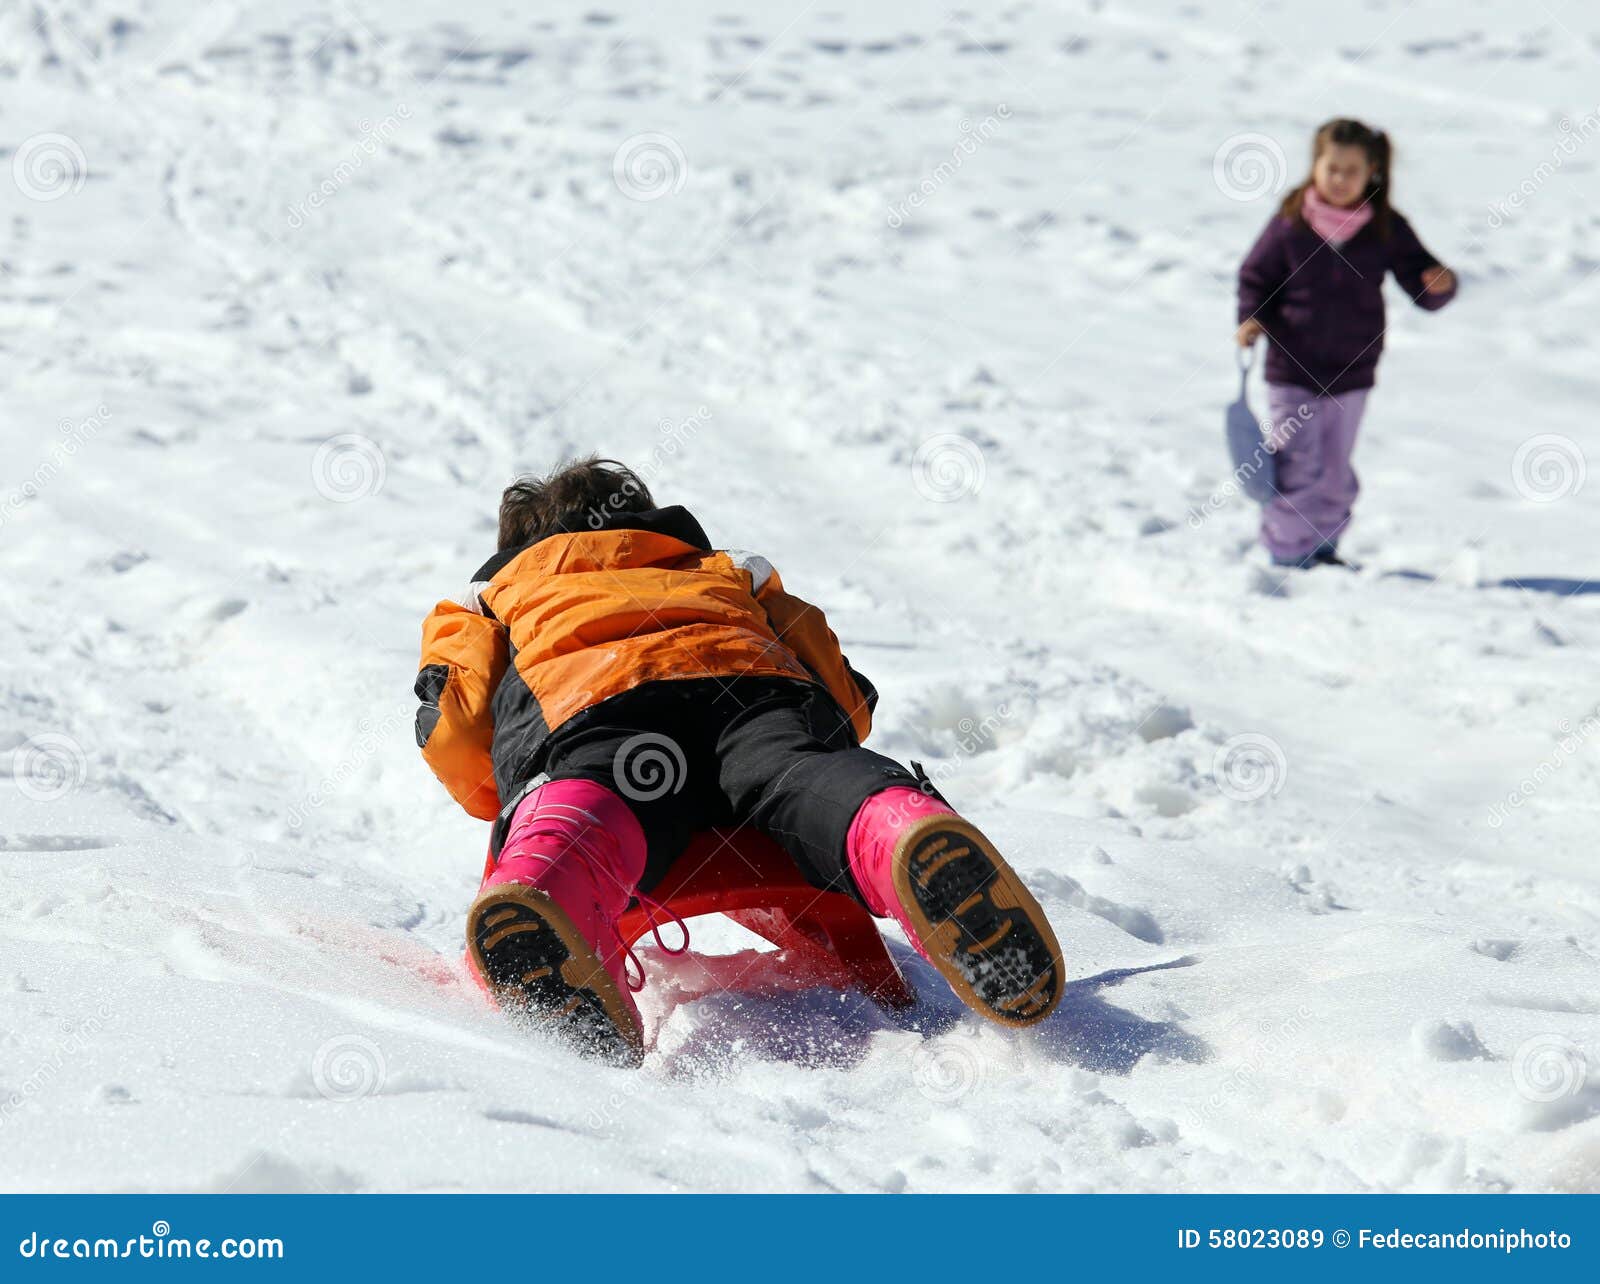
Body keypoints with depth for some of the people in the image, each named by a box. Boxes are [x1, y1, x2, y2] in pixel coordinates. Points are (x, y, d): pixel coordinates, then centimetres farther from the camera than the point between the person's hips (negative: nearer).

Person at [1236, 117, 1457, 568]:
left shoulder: (1387, 229, -3)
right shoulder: (1290, 224, -8)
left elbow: (1422, 286, -1)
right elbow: (1255, 276, 4)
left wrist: (1441, 284, -24)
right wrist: (1251, 318, -14)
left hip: (1352, 374, 2)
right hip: (1292, 370, -2)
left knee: (1336, 472, 14)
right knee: (1297, 468, -5)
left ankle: (1323, 546, 31)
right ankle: (1288, 553, 6)